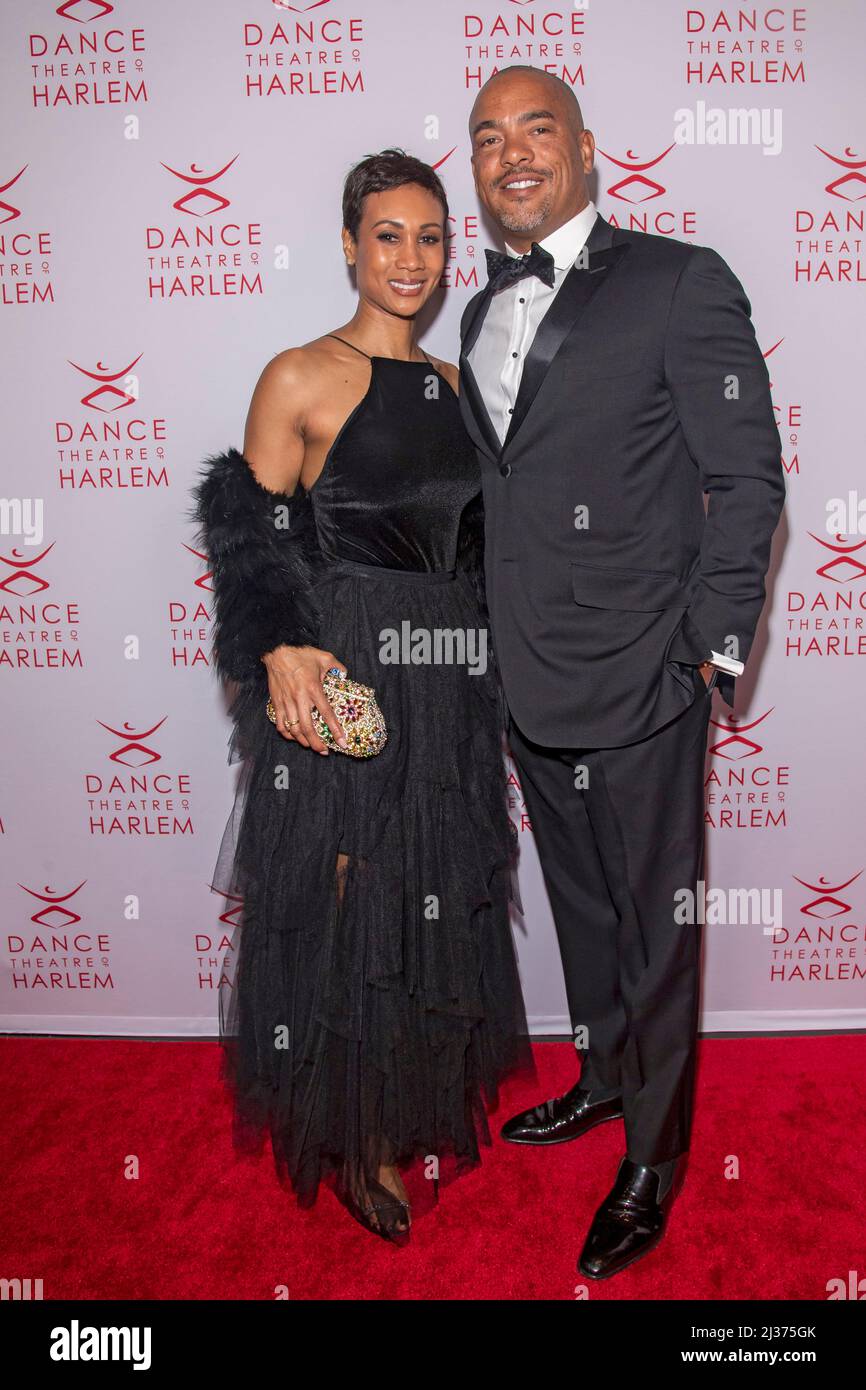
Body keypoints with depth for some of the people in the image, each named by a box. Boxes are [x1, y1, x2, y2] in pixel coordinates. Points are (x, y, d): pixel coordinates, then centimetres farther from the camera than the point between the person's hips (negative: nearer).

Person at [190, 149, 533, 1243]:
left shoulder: (452, 384, 12)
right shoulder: (298, 379, -5)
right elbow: (253, 552, -6)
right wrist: (280, 652, -22)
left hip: (449, 698, 6)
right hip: (336, 693, -6)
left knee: (437, 906, 15)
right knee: (342, 912, 6)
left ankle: (409, 1116, 39)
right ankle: (353, 1142, 29)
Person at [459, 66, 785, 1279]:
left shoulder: (680, 283, -6)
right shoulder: (481, 313, 13)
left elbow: (747, 476, -8)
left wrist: (713, 652, -10)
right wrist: (499, 641, 10)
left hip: (640, 685, -6)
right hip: (530, 683, 6)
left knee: (655, 928, 8)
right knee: (581, 908, 21)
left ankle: (654, 1160, 28)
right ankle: (603, 1078, 45)